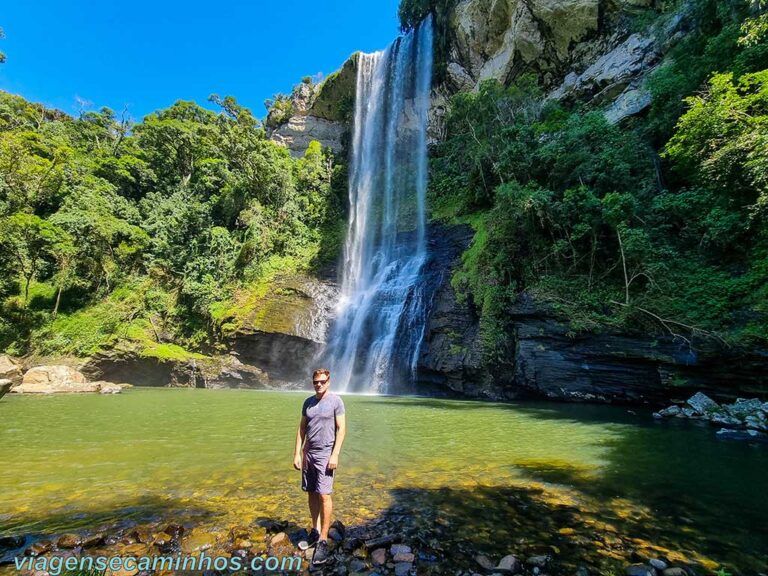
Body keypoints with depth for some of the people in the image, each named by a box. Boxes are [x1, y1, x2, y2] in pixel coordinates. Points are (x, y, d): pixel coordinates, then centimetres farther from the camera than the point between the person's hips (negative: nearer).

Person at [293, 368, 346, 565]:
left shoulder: (336, 401, -7)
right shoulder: (308, 402, 8)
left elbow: (341, 429, -9)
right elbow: (302, 428, 11)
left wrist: (335, 454, -15)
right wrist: (297, 453, 6)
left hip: (325, 455, -5)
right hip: (308, 453, 5)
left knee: (324, 495, -6)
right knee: (311, 493, 11)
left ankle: (323, 541, 3)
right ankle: (315, 531, 26)